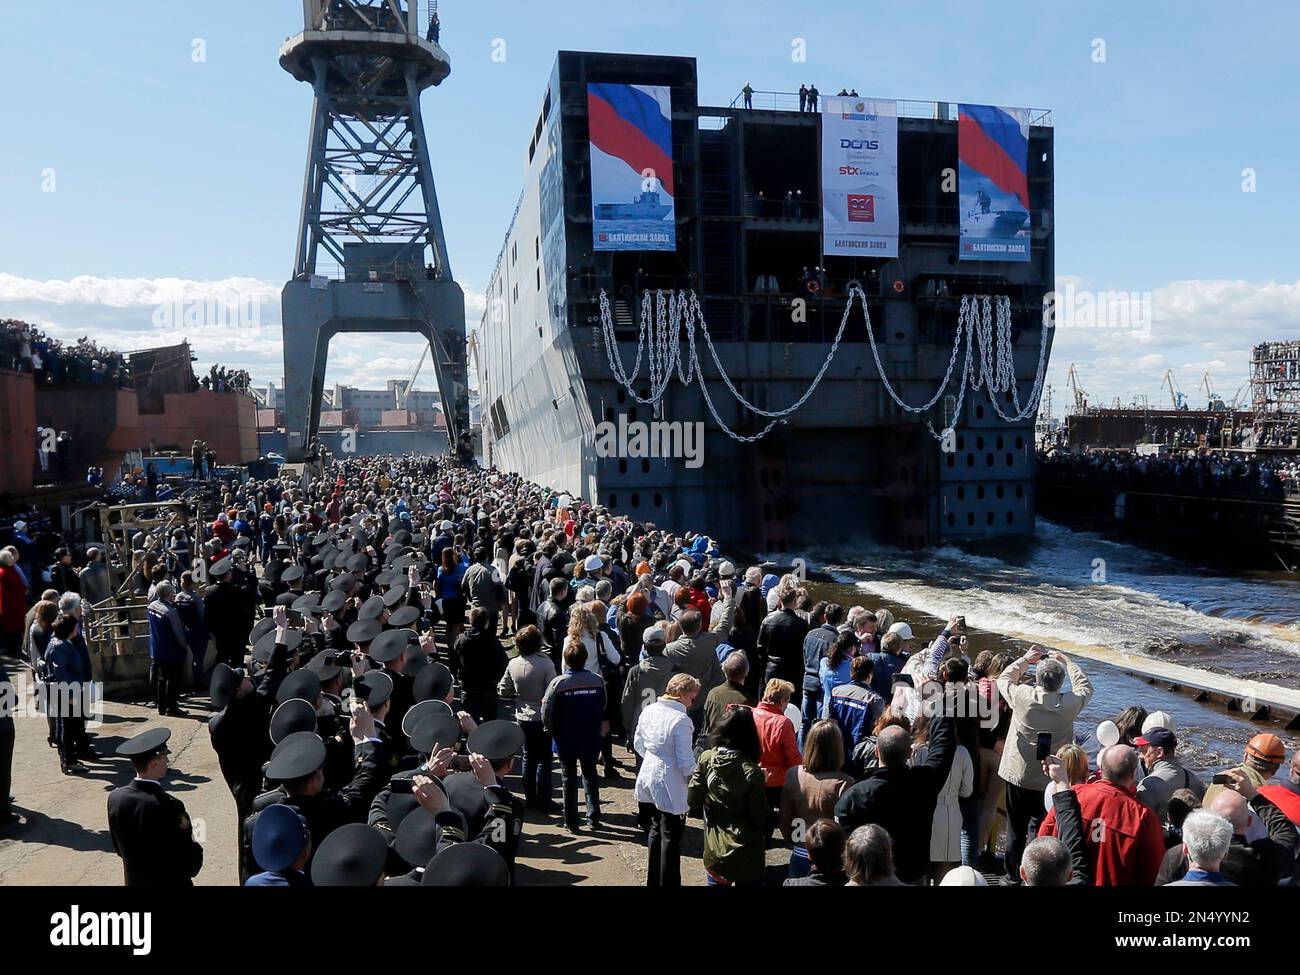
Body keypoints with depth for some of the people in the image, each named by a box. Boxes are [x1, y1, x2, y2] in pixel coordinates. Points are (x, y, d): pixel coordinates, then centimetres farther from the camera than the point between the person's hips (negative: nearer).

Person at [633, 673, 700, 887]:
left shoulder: (649, 711, -2)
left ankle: (653, 880, 36)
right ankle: (668, 882, 17)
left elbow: (638, 744, 10)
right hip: (671, 787, -7)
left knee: (656, 831, 24)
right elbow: (685, 761, -22)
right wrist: (695, 778, -4)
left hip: (648, 779, 7)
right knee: (671, 839, 8)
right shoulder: (681, 720, -24)